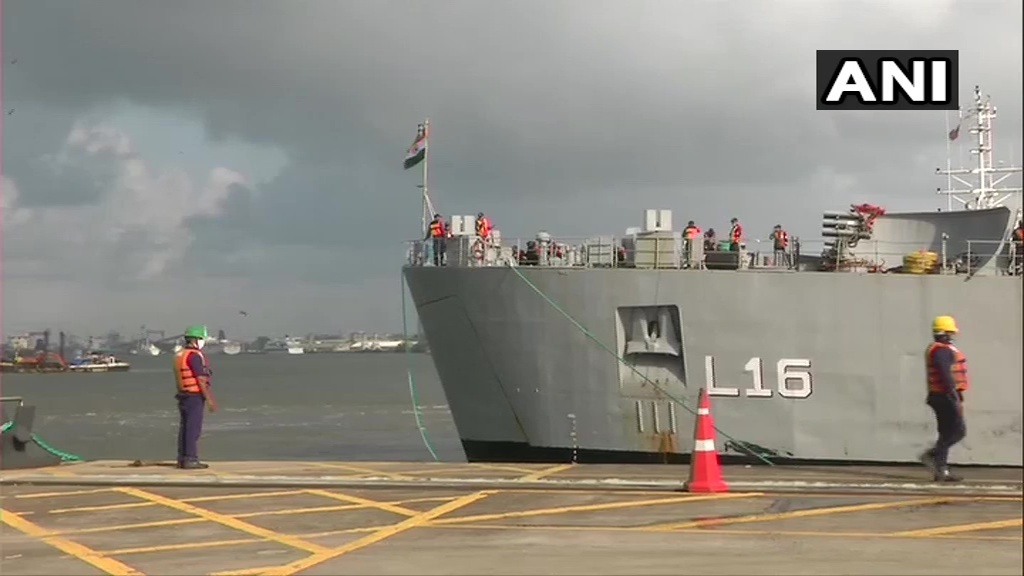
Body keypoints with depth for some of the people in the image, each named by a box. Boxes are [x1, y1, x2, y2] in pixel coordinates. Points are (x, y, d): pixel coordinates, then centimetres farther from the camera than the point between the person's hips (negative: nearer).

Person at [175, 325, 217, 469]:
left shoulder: (180, 355, 13)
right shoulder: (194, 356, -16)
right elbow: (201, 380, -19)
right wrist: (209, 399, -17)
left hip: (183, 396, 9)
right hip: (195, 396, -9)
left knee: (184, 428, 11)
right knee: (193, 429, -7)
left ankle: (182, 459, 13)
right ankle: (190, 460, -8)